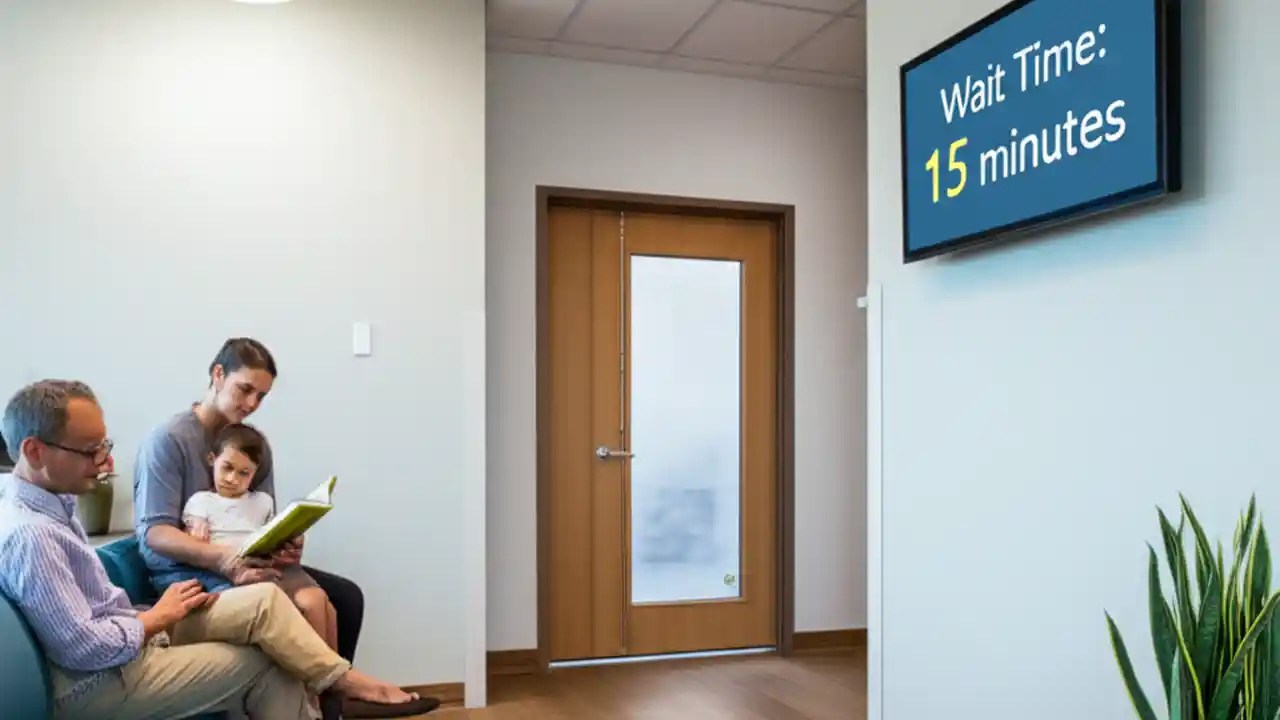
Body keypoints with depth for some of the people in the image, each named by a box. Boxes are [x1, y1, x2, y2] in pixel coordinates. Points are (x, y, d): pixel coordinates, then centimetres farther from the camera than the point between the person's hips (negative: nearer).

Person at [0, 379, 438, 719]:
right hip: (99, 682, -9)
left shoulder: (45, 501, 6)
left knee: (264, 601, -2)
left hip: (134, 630, 9)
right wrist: (159, 617, -12)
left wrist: (151, 615, 1)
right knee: (269, 668, -8)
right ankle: (347, 683, 15)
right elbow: (84, 648, -26)